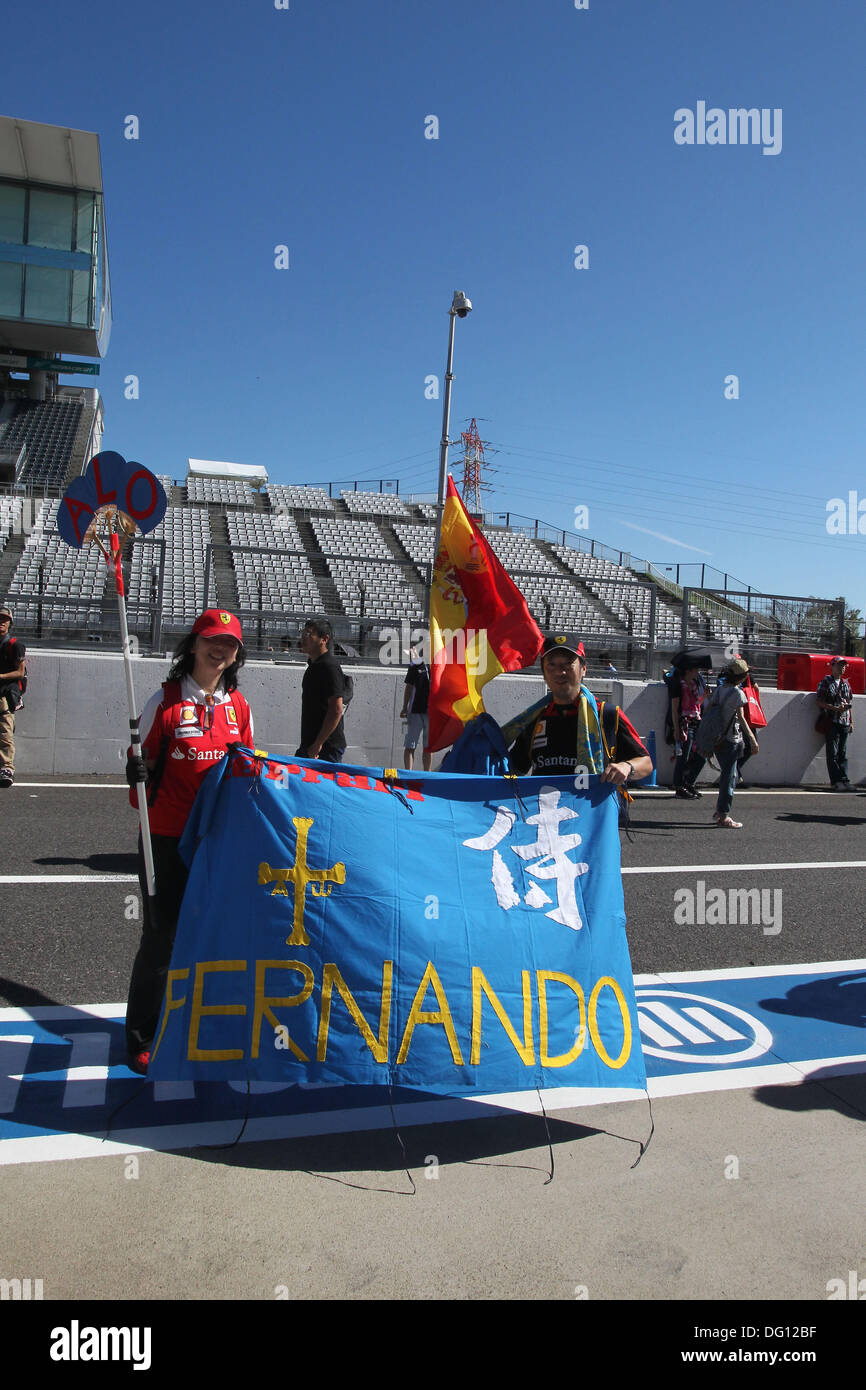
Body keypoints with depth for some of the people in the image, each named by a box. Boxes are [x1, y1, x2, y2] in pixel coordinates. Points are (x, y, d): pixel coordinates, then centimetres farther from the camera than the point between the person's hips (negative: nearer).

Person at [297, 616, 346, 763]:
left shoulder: (330, 667, -16)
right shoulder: (313, 665, 15)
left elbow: (336, 710, -22)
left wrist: (318, 744, -21)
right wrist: (306, 745, 20)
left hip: (327, 748, -10)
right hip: (309, 745, 10)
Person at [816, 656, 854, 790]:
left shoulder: (846, 684, 17)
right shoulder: (826, 682, 0)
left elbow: (850, 704, 19)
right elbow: (820, 702, -6)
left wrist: (851, 722, 14)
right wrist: (835, 708, -18)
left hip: (845, 723, 5)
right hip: (831, 722, -5)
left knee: (843, 753, 6)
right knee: (832, 753, -6)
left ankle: (844, 780, 7)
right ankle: (836, 781, -6)